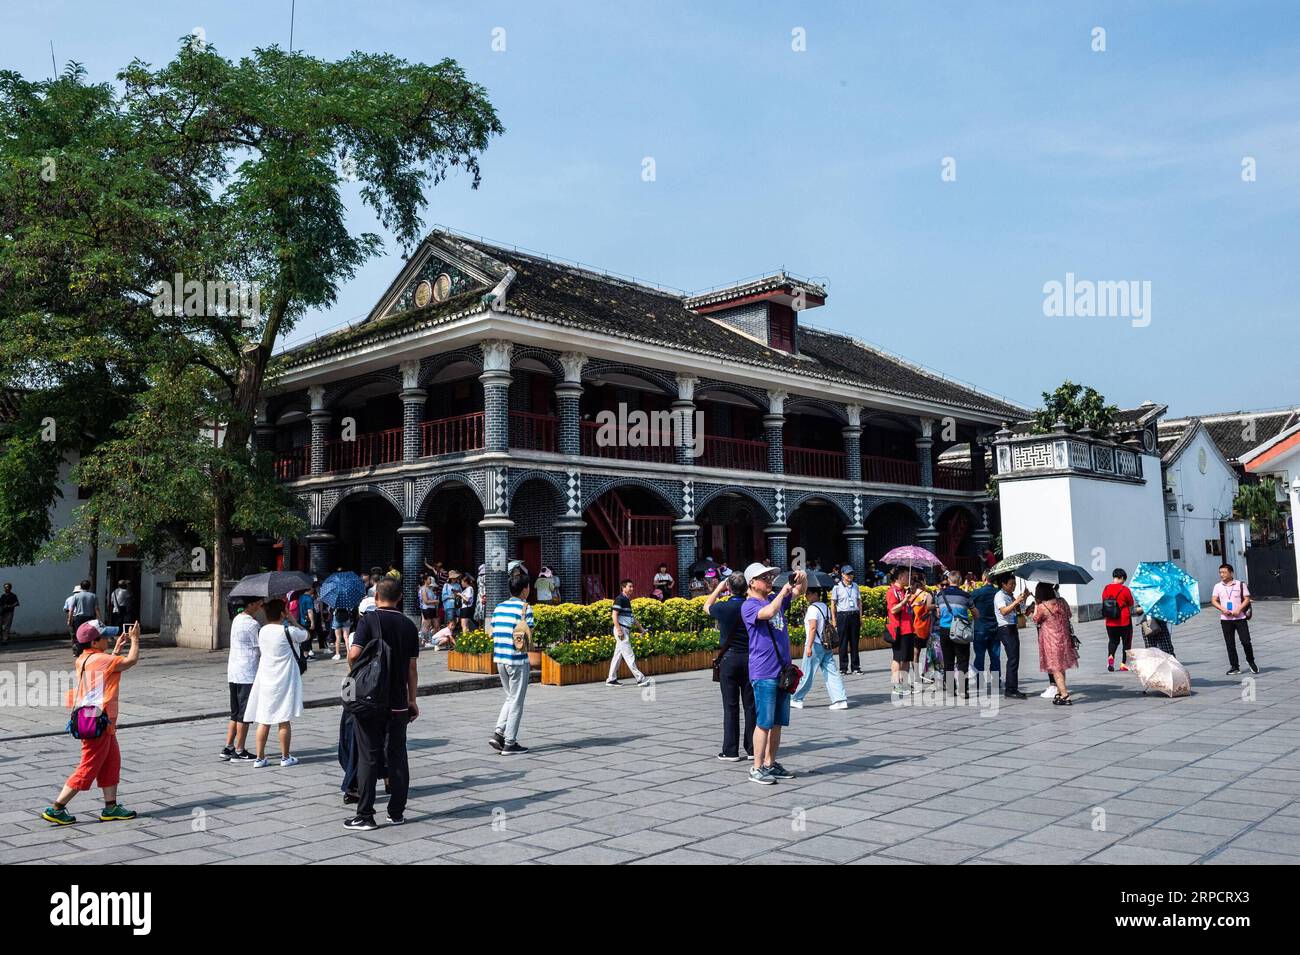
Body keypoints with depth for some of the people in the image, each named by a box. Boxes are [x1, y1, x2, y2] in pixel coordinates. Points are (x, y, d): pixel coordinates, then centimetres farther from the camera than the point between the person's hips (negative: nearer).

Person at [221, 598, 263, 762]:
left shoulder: (237, 619, 11)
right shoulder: (252, 624, -17)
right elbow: (261, 650, -13)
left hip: (233, 673, 9)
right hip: (248, 674, -9)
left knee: (235, 713, 16)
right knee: (244, 714, 0)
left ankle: (228, 747, 18)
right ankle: (239, 751, 6)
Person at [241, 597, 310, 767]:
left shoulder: (262, 632, 1)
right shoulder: (288, 631, -13)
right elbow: (304, 635, 4)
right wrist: (291, 619, 7)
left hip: (265, 681, 4)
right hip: (284, 681, -4)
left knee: (263, 721, 8)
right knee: (284, 721, 4)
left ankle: (260, 757, 11)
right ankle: (285, 757, 12)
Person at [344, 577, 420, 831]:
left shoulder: (369, 620, -8)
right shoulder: (408, 625, 4)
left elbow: (354, 653, -21)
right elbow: (412, 667, 5)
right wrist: (412, 700, 12)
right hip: (398, 702, 3)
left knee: (368, 757, 2)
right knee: (397, 755, 10)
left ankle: (365, 815, 5)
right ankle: (397, 812, 15)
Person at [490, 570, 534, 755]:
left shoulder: (498, 607, 9)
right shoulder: (524, 608, -11)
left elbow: (493, 634, 11)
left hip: (500, 659, 7)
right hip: (517, 660, -7)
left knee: (510, 698, 20)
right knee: (517, 702, 3)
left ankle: (498, 733, 8)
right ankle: (510, 743, 7)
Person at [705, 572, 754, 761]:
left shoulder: (724, 607, -10)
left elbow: (707, 607, 13)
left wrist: (718, 588, 20)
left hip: (729, 658, -2)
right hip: (750, 658, 2)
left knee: (730, 706, 2)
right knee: (750, 704, 8)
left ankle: (730, 751, 5)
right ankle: (752, 749, 12)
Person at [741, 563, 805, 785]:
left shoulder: (775, 599, 14)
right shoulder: (749, 606, -10)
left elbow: (800, 591, 21)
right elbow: (768, 612, -29)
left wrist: (802, 578, 0)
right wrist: (782, 592, -18)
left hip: (782, 670, 8)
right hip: (763, 673, -8)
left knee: (778, 722, 12)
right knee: (764, 722, -5)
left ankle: (770, 763, 21)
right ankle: (757, 768, 2)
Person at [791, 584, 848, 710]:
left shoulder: (813, 608, -12)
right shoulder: (825, 607, 12)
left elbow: (813, 628, -20)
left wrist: (809, 646, -21)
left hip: (815, 645, -8)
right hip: (826, 645, 8)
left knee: (807, 674, 3)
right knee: (832, 672, 4)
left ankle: (796, 699, 14)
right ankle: (840, 699, -3)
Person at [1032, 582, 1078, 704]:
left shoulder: (1042, 607, -16)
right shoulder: (1062, 601, 0)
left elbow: (1035, 620, 0)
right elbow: (1069, 615, 14)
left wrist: (1036, 605, 9)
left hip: (1051, 641, -6)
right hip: (1065, 638, 6)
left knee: (1056, 669, -1)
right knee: (1061, 667, 18)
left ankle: (1064, 695, -8)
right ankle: (1060, 692, 28)